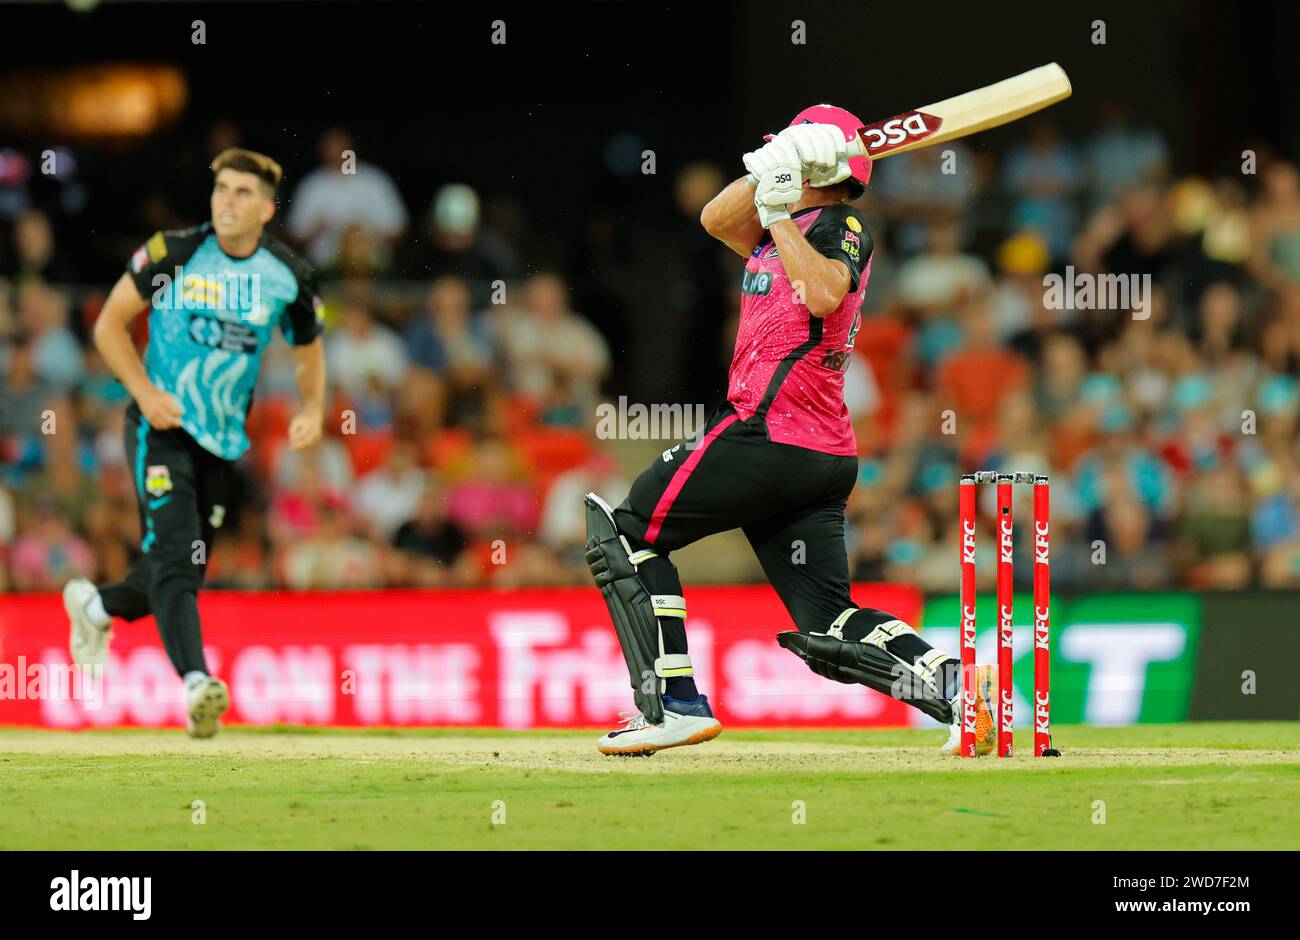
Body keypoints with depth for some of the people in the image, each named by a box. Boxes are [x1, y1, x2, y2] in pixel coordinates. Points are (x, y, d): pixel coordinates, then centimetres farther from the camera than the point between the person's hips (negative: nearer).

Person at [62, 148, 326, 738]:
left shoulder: (289, 278, 0)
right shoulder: (173, 253, -9)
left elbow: (309, 352, 16)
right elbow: (110, 323, -2)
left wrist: (313, 410, -2)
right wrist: (143, 391, -15)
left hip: (224, 443, 4)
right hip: (162, 428, -4)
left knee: (184, 576, 11)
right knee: (172, 555, -22)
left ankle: (95, 605, 41)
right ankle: (196, 683, -36)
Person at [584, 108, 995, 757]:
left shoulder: (842, 228, -4)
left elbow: (824, 295, -23)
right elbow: (718, 220, 14)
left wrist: (779, 214, -18)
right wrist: (768, 171, 0)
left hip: (770, 433, -9)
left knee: (625, 534, 1)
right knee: (829, 626, 3)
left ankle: (675, 703, -6)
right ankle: (961, 692, -12)